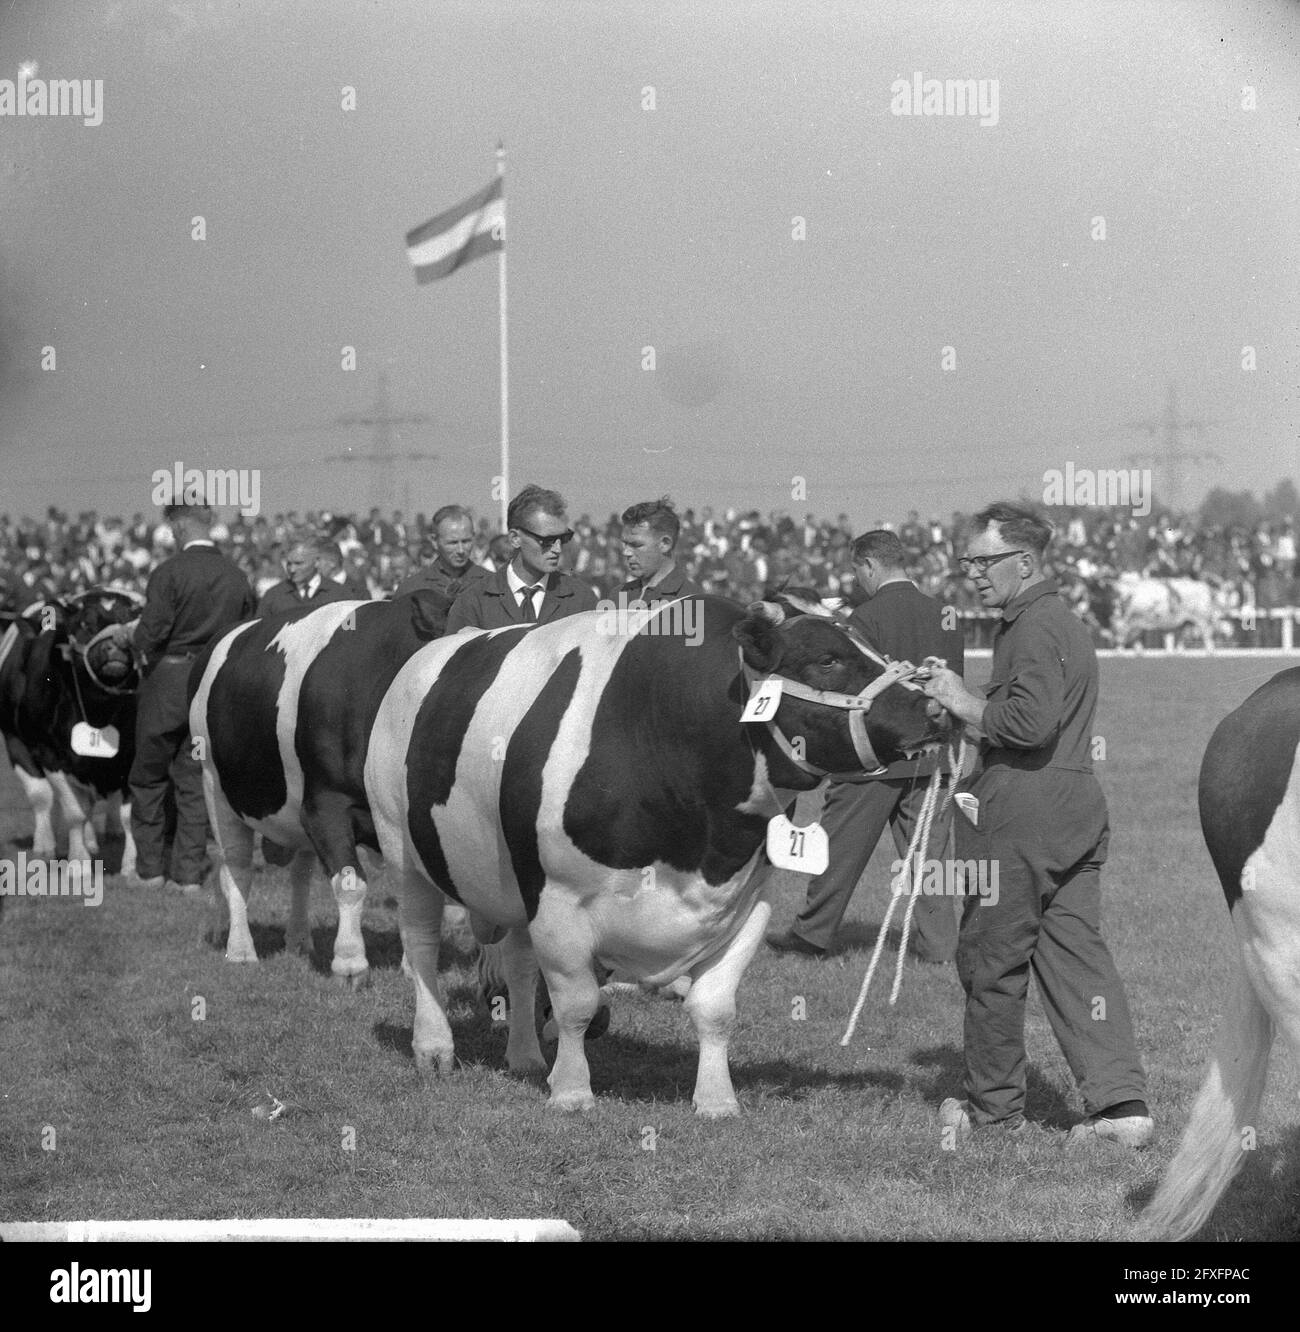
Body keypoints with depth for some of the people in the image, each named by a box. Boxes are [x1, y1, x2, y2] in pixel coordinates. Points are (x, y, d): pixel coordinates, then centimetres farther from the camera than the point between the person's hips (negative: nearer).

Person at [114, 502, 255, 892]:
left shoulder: (168, 573, -14)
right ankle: (188, 872, 7)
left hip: (165, 684, -4)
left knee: (149, 778, 10)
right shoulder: (237, 579, 2)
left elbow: (152, 634, -18)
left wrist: (130, 634, 3)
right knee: (195, 780, 10)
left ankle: (149, 869, 14)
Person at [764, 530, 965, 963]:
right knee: (928, 851, 10)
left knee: (842, 849, 6)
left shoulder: (867, 618, -12)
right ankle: (937, 940, 7)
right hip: (932, 756, 5)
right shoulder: (943, 615, 7)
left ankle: (813, 932, 16)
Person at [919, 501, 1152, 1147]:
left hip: (1021, 814, -10)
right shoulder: (1061, 620, 20)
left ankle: (993, 1104, 13)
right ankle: (1122, 1101, -1)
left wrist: (966, 704, -12)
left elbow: (1030, 722, -25)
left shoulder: (1034, 628, -13)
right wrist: (961, 708, 15)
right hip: (1075, 803, 10)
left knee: (991, 960, 3)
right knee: (1077, 953, 6)